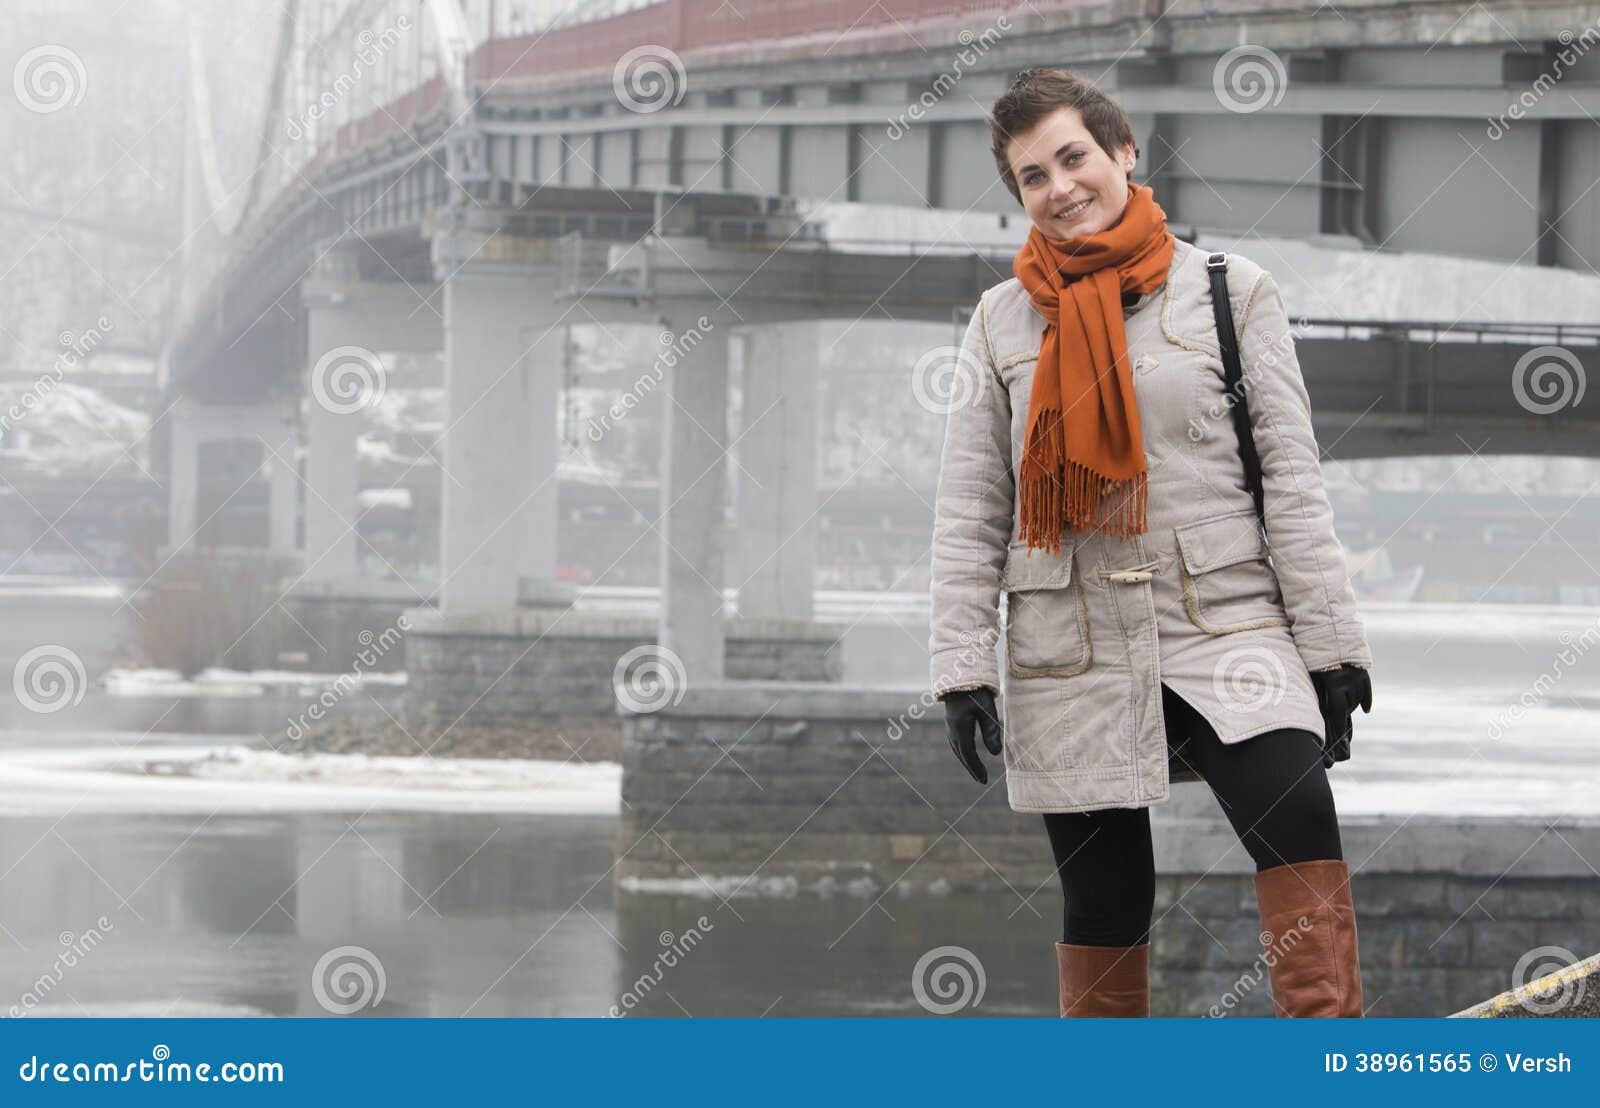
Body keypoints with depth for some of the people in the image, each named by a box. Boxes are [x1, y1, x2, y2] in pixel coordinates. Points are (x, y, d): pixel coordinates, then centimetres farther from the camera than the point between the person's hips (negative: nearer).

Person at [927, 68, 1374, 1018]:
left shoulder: (1231, 292, 6)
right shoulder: (1003, 321, 11)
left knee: (1297, 818, -25)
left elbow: (1293, 480, 4)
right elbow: (968, 513, 11)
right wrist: (963, 669, 2)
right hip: (1071, 656, 2)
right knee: (1103, 902, 3)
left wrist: (1331, 646, -1)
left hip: (1226, 633, -2)